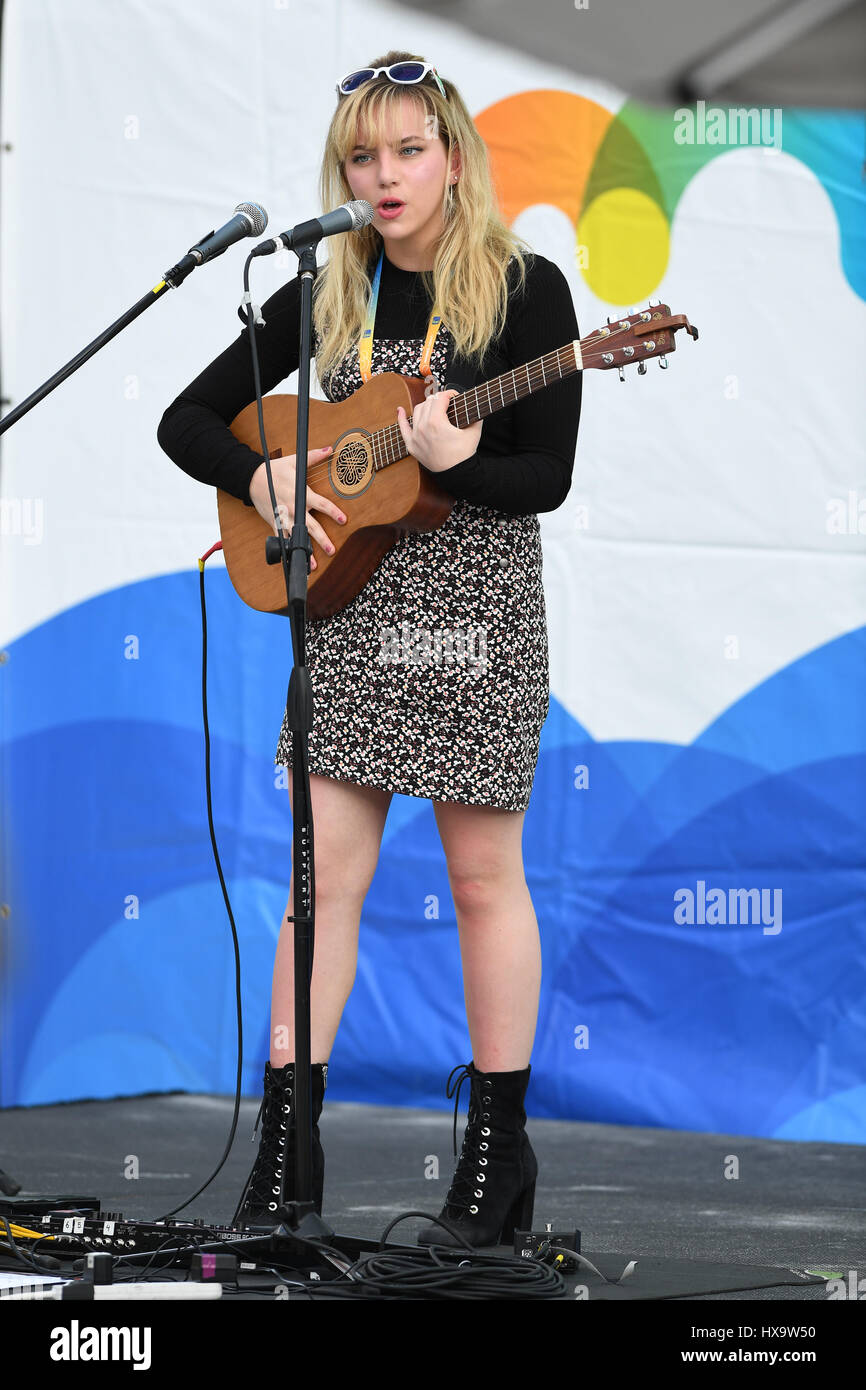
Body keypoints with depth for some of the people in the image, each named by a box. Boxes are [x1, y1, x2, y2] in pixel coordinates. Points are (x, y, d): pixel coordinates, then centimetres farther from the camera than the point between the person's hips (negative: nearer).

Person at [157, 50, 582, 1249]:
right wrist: (261, 479, -8)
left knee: (484, 878, 3)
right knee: (326, 872, 1)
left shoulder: (523, 288, -5)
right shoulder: (325, 298, 7)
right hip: (349, 603, 3)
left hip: (476, 609, -3)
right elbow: (187, 420, 10)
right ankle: (284, 1148, 4)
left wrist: (455, 461, -27)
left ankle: (500, 1151, 11)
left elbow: (546, 479, -9)